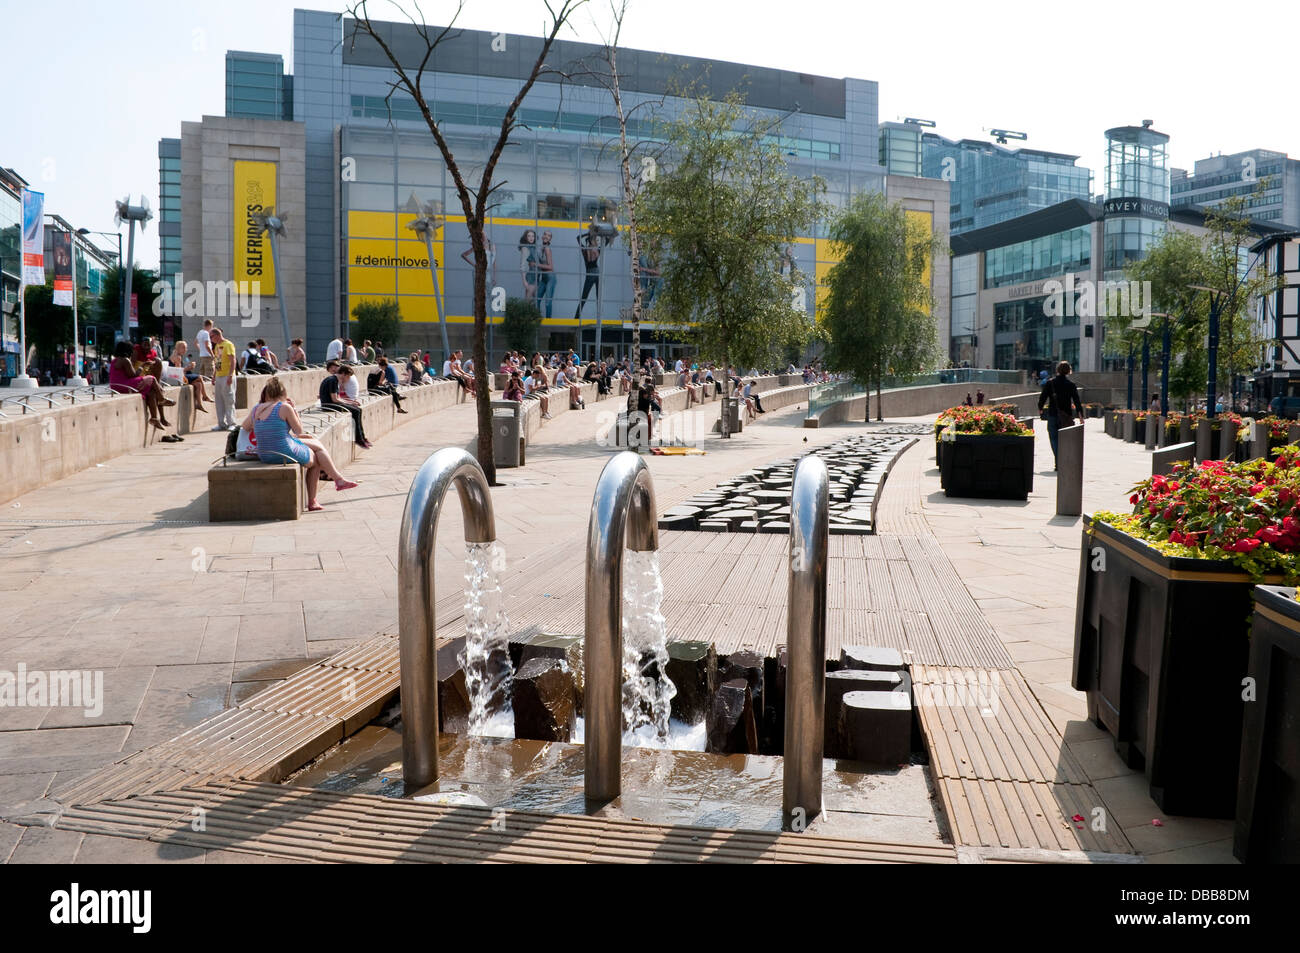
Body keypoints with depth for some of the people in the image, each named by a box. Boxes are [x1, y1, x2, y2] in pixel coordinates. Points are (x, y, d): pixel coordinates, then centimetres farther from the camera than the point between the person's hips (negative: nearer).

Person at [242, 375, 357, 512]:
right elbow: (299, 431, -3)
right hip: (286, 453, -8)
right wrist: (293, 410, 6)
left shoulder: (256, 409, 6)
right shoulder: (284, 407, -12)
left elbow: (244, 427, 24)